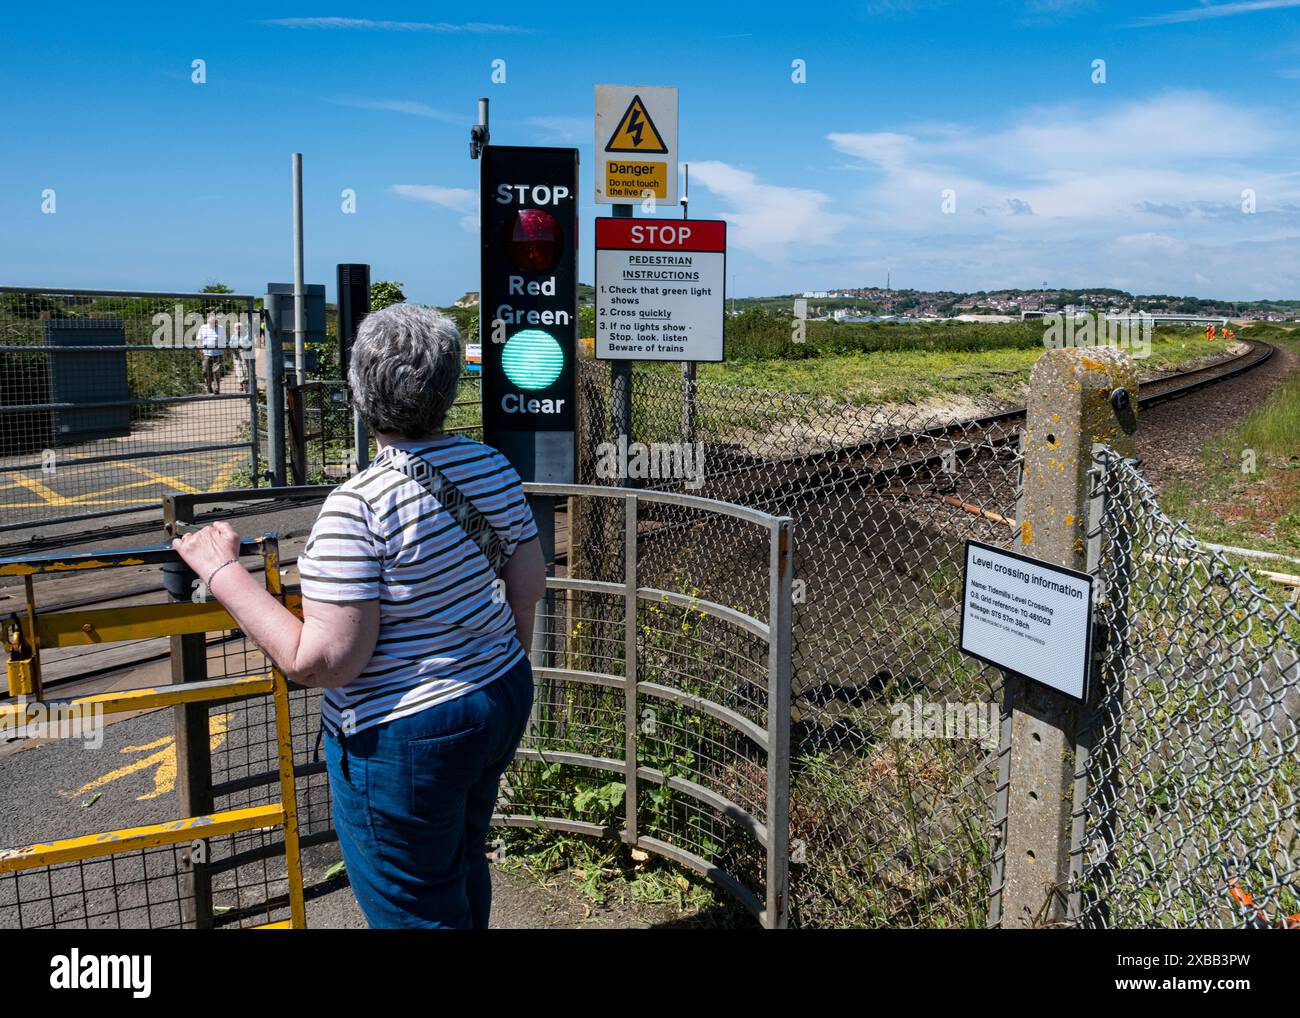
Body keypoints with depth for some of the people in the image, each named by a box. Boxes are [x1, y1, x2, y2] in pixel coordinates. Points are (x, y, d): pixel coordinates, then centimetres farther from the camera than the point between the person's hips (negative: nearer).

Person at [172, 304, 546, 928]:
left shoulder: (358, 508, -25)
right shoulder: (493, 467, -4)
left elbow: (319, 664, -26)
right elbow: (530, 587, 5)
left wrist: (223, 572, -17)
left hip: (406, 739, -7)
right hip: (502, 702, 7)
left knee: (417, 911, 14)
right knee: (464, 867, 29)